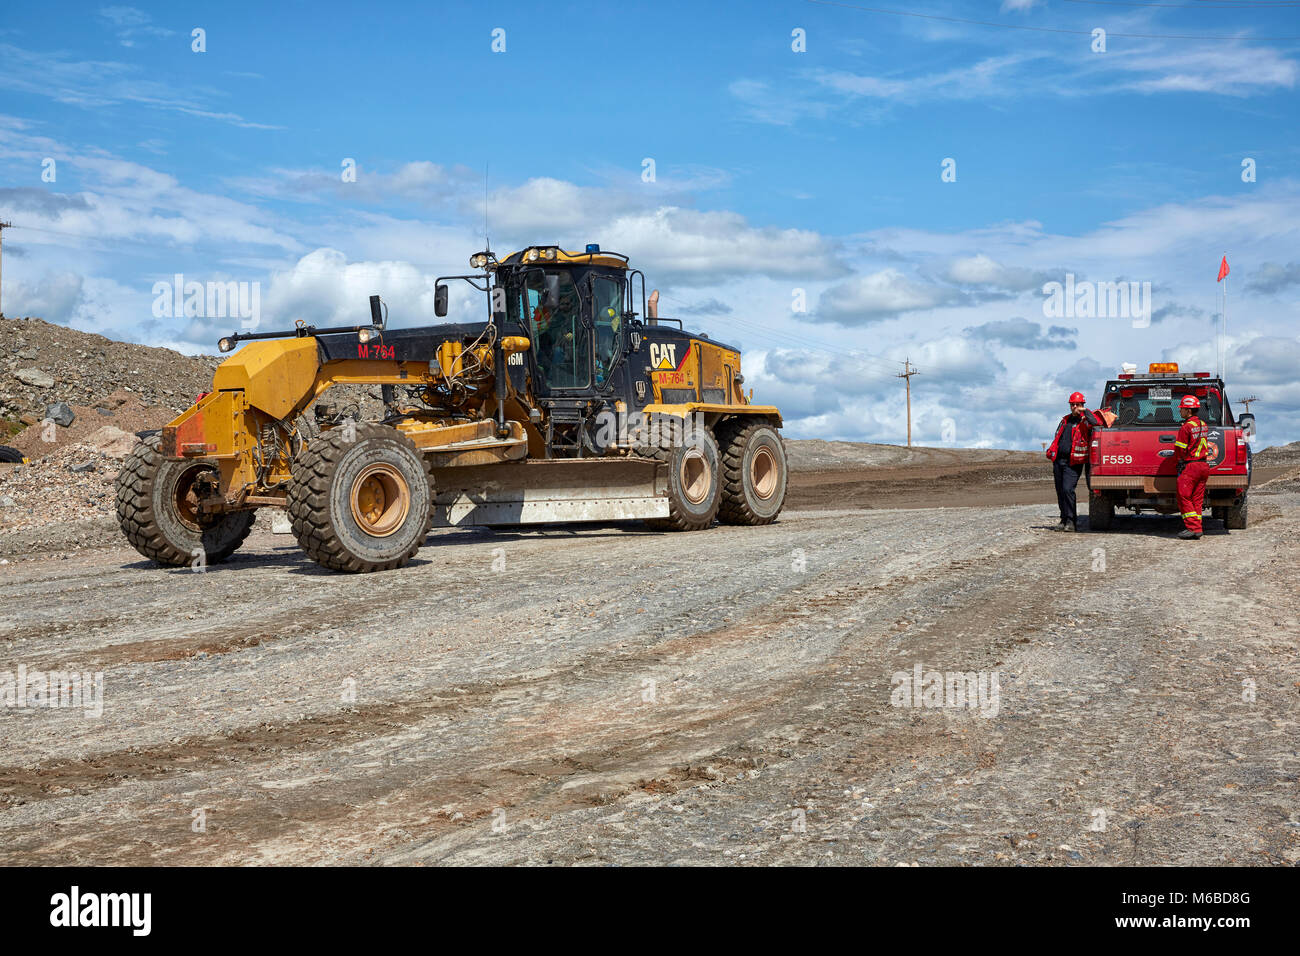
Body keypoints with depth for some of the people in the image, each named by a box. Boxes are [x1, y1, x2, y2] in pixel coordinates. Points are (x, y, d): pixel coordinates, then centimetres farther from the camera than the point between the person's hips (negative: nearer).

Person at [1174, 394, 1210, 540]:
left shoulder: (1186, 427, -14)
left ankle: (1193, 528, -10)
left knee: (1184, 497, -4)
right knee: (1197, 499, 10)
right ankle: (1197, 529, 9)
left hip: (1190, 466, -8)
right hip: (1204, 465, 8)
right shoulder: (1203, 425, 13)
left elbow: (1180, 451, -14)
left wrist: (1175, 443, 6)